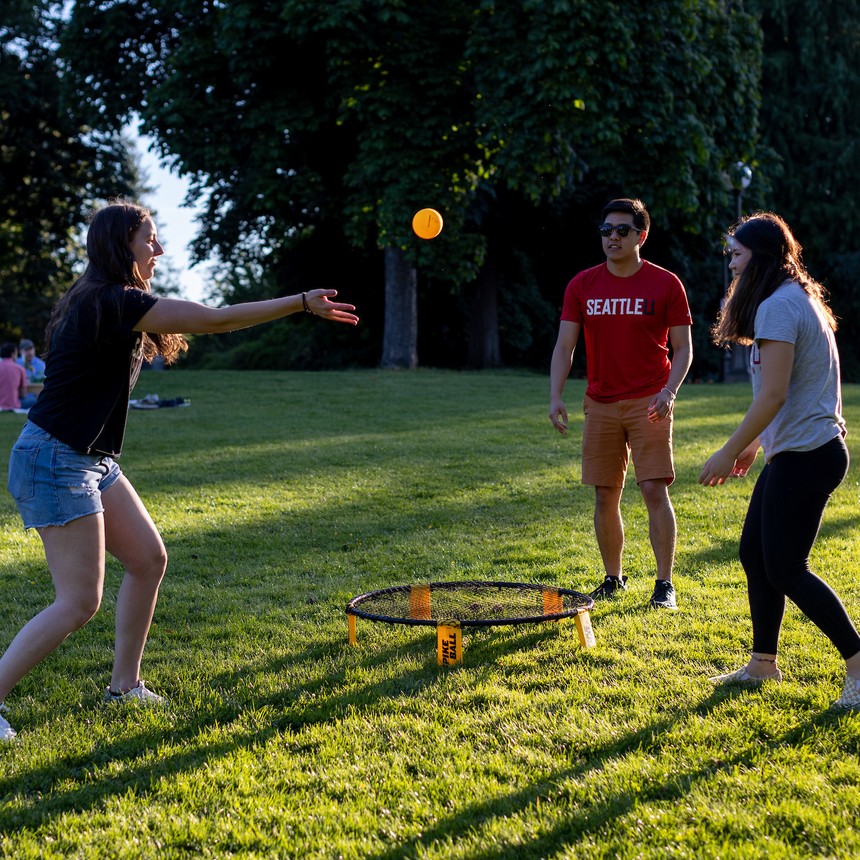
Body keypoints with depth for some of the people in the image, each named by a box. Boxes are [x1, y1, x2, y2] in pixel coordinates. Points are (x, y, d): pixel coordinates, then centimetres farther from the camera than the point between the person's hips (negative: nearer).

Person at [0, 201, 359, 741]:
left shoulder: (110, 303, 12)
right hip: (55, 460, -10)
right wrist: (303, 303, -19)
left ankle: (125, 687, 22)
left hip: (91, 460, 10)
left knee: (149, 559, 11)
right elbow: (215, 319, -23)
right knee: (80, 603, -8)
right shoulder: (114, 302, -19)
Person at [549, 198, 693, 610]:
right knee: (605, 496, 6)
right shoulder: (582, 286, 4)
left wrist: (669, 391, -16)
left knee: (655, 491, -9)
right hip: (600, 405, 3)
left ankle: (665, 583, 1)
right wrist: (555, 397, -11)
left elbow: (683, 348, 1)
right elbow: (564, 346, 2)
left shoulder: (666, 284, -2)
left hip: (649, 404, -3)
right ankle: (613, 579, 20)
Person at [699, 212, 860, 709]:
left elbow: (774, 394, -22)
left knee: (786, 570, -4)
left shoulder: (778, 306, -17)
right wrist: (755, 444, 21)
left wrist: (729, 453, -16)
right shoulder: (798, 299, 15)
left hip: (804, 457, -10)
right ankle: (763, 664, 25)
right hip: (795, 450, 10)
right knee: (755, 555, 14)